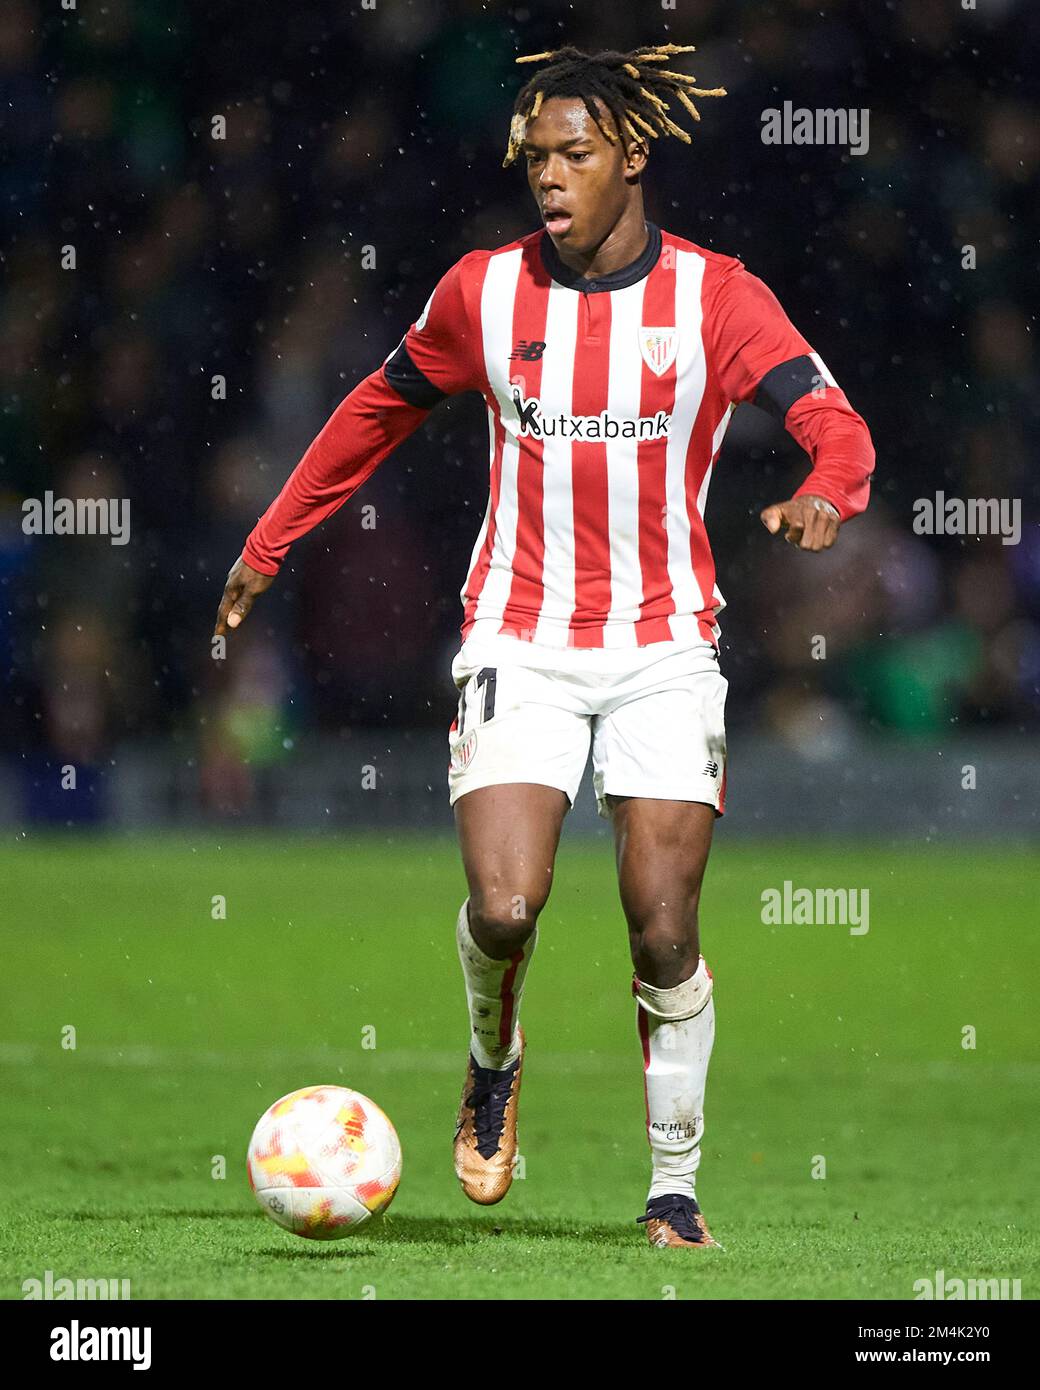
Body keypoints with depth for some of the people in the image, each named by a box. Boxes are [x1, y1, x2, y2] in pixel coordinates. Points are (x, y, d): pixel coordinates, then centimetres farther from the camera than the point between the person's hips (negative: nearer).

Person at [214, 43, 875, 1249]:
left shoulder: (715, 297, -6)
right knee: (503, 908, -17)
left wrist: (823, 493, -37)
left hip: (665, 645, 0)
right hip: (522, 641, 1)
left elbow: (834, 424, -14)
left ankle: (674, 1189, 10)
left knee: (664, 934, -6)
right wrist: (269, 542, 17)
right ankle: (494, 1064, 17)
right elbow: (379, 412, 15)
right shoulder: (483, 291, 0)